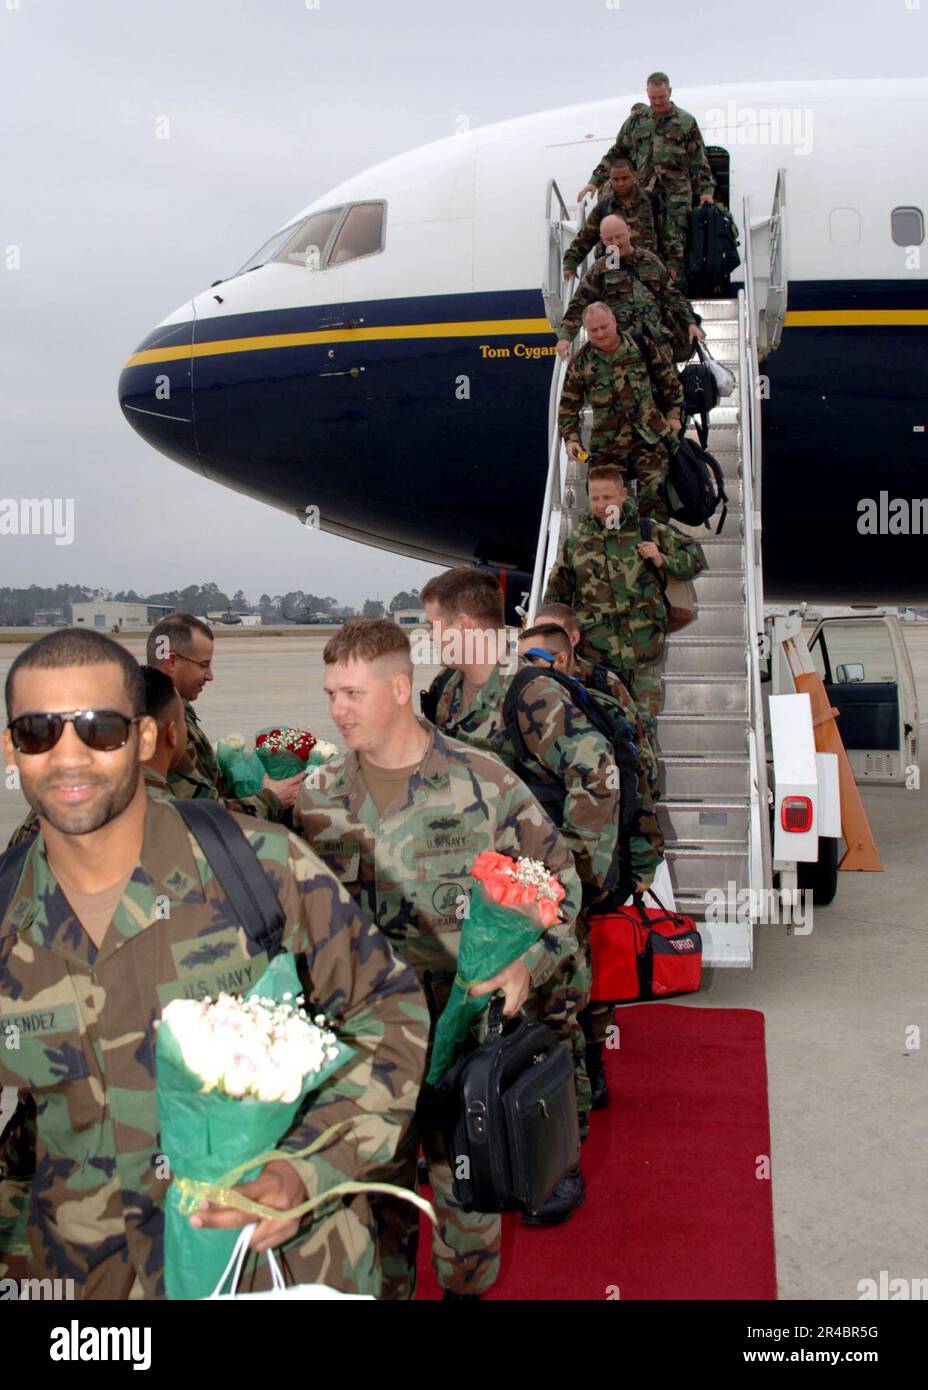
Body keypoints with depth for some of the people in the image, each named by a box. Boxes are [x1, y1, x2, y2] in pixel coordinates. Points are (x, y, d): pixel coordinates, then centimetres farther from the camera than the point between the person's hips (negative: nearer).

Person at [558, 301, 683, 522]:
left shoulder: (642, 347, 4)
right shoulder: (581, 362, 4)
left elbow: (670, 381, 14)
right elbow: (568, 406, 10)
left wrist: (673, 415, 10)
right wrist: (571, 439, -2)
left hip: (650, 438, -1)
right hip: (607, 444, 1)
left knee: (652, 496, -11)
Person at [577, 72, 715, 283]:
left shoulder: (686, 121, 8)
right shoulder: (636, 121, 15)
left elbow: (699, 160, 8)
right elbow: (616, 154, 20)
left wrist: (706, 190, -1)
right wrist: (595, 181, 13)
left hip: (677, 196, -2)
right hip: (644, 193, 2)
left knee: (674, 247, -9)